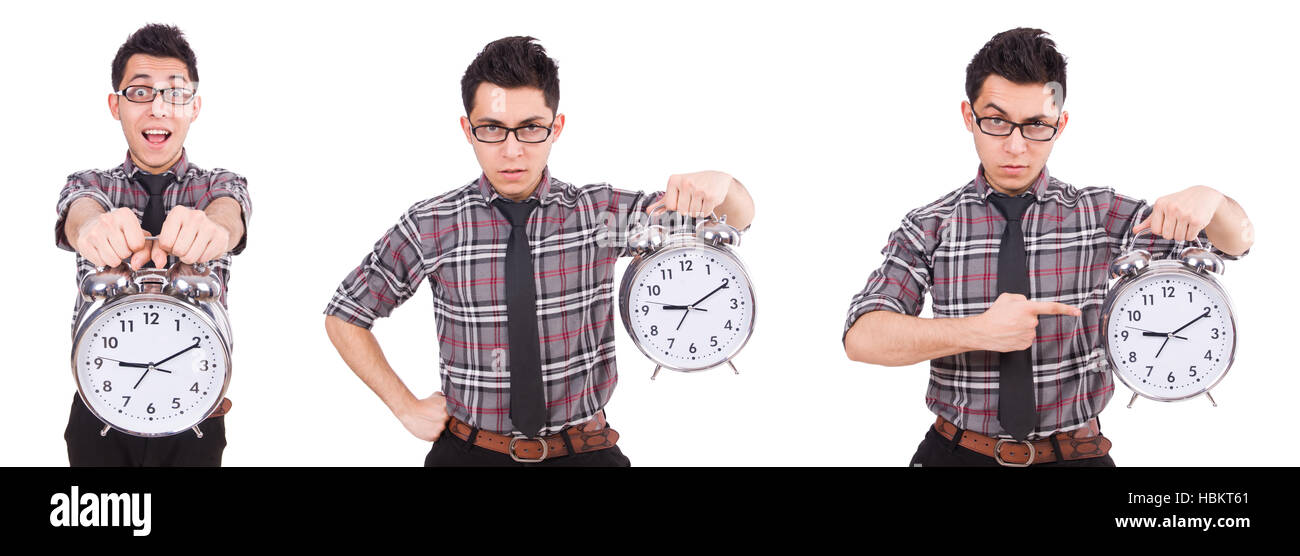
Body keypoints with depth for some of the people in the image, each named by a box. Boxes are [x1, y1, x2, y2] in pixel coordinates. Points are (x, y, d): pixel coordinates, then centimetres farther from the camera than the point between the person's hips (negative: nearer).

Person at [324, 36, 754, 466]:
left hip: (582, 451, 1)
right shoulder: (430, 228, -1)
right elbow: (344, 317, 12)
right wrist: (407, 408, 5)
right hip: (469, 452, -1)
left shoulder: (602, 213, 1)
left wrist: (717, 184, -16)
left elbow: (738, 216, 6)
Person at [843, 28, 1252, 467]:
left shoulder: (1100, 214, 5)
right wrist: (977, 331, -24)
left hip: (1074, 455, 3)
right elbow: (861, 337, -11)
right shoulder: (930, 228, 0)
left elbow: (1237, 238, 9)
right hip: (959, 454, -2)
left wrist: (1207, 198, -15)